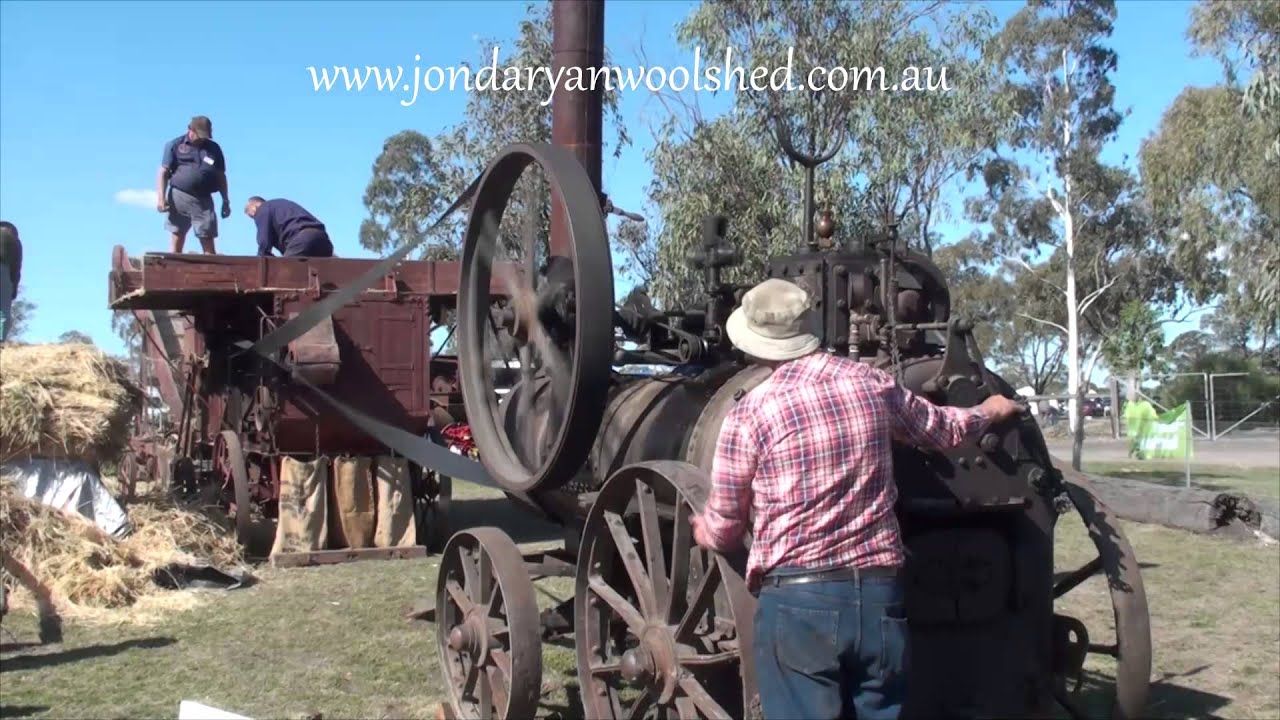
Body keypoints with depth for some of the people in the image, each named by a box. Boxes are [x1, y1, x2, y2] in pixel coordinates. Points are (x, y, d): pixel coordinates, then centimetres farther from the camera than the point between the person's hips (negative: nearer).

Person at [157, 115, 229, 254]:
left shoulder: (214, 148, 12)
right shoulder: (175, 145, 5)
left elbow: (221, 176, 16)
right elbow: (163, 173, 2)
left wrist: (226, 201, 11)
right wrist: (161, 198, -9)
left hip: (203, 200, 2)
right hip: (179, 197, -2)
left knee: (209, 244, -1)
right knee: (176, 239, 2)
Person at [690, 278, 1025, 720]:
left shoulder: (750, 414, -6)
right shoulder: (873, 385, 5)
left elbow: (723, 530, 3)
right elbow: (943, 430, 25)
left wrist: (701, 532, 28)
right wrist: (990, 411, 47)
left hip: (796, 599, -4)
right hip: (880, 594, 4)